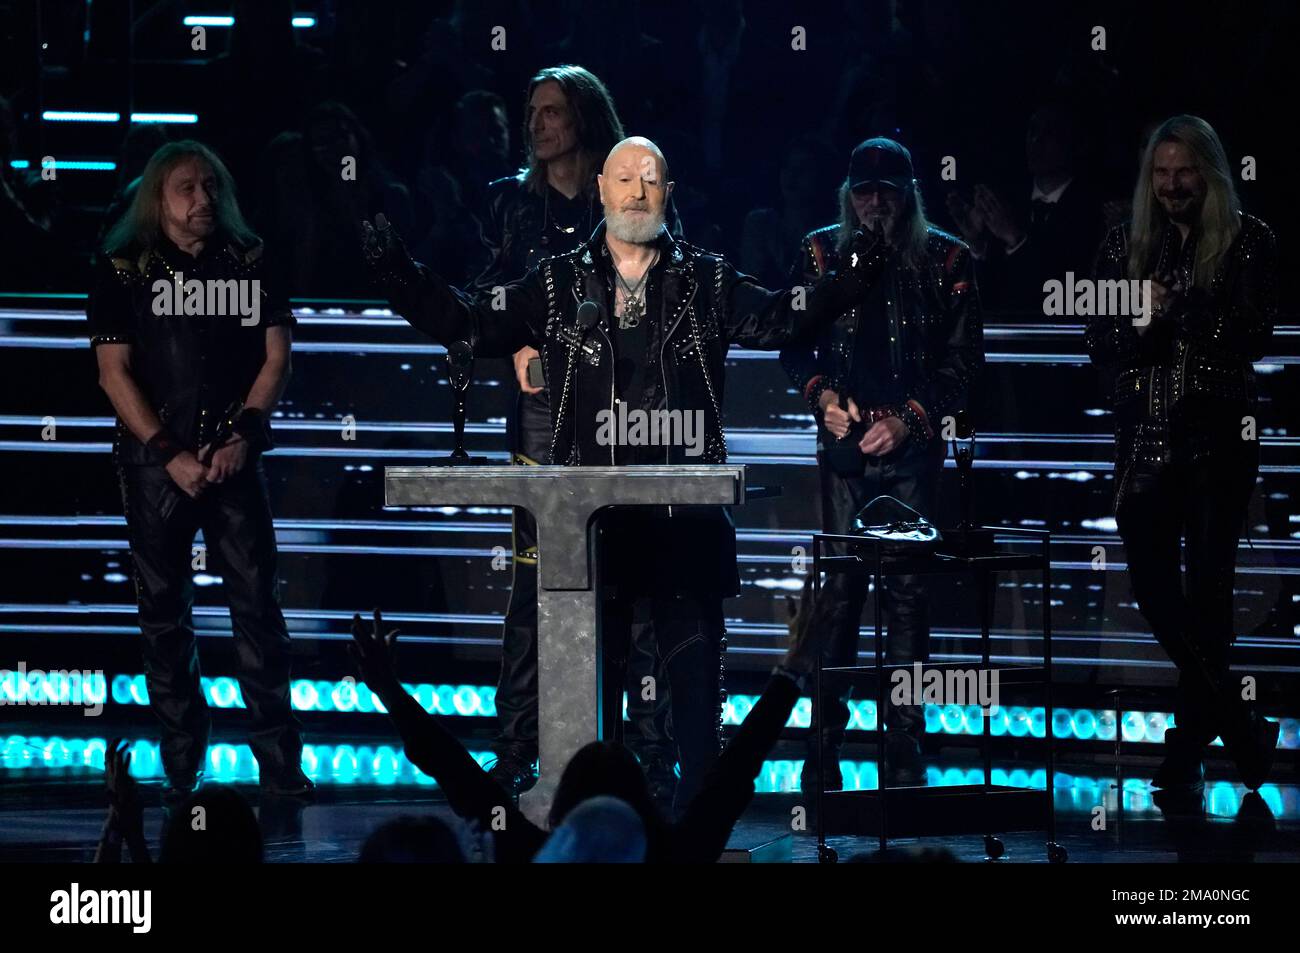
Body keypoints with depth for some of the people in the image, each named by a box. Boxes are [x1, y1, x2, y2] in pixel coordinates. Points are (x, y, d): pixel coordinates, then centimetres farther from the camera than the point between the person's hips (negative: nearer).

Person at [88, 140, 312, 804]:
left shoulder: (249, 263, 9)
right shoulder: (123, 271, 4)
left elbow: (276, 357, 8)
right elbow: (114, 372, -1)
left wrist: (242, 434, -6)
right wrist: (171, 454, -8)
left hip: (234, 459, 1)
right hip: (154, 464, -1)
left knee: (257, 605, -5)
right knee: (165, 613, 1)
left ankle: (280, 766, -5)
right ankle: (181, 769, 6)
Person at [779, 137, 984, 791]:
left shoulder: (945, 259, 4)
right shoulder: (822, 252, 9)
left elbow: (964, 357, 4)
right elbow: (793, 343, 13)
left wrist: (907, 418, -6)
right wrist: (823, 397, -5)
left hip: (911, 446, -1)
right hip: (844, 443, 1)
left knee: (907, 590, -4)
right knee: (839, 588, -2)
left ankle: (904, 753, -1)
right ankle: (823, 750, 3)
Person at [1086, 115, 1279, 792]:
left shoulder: (1247, 241, 0)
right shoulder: (1125, 246, 10)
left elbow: (1254, 335, -9)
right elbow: (1097, 342, 6)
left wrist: (1172, 311, -18)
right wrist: (1137, 326, -15)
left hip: (1218, 438, -3)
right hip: (1145, 437, 4)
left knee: (1207, 579, 0)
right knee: (1151, 583, -1)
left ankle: (1189, 745, 11)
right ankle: (1241, 730, 13)